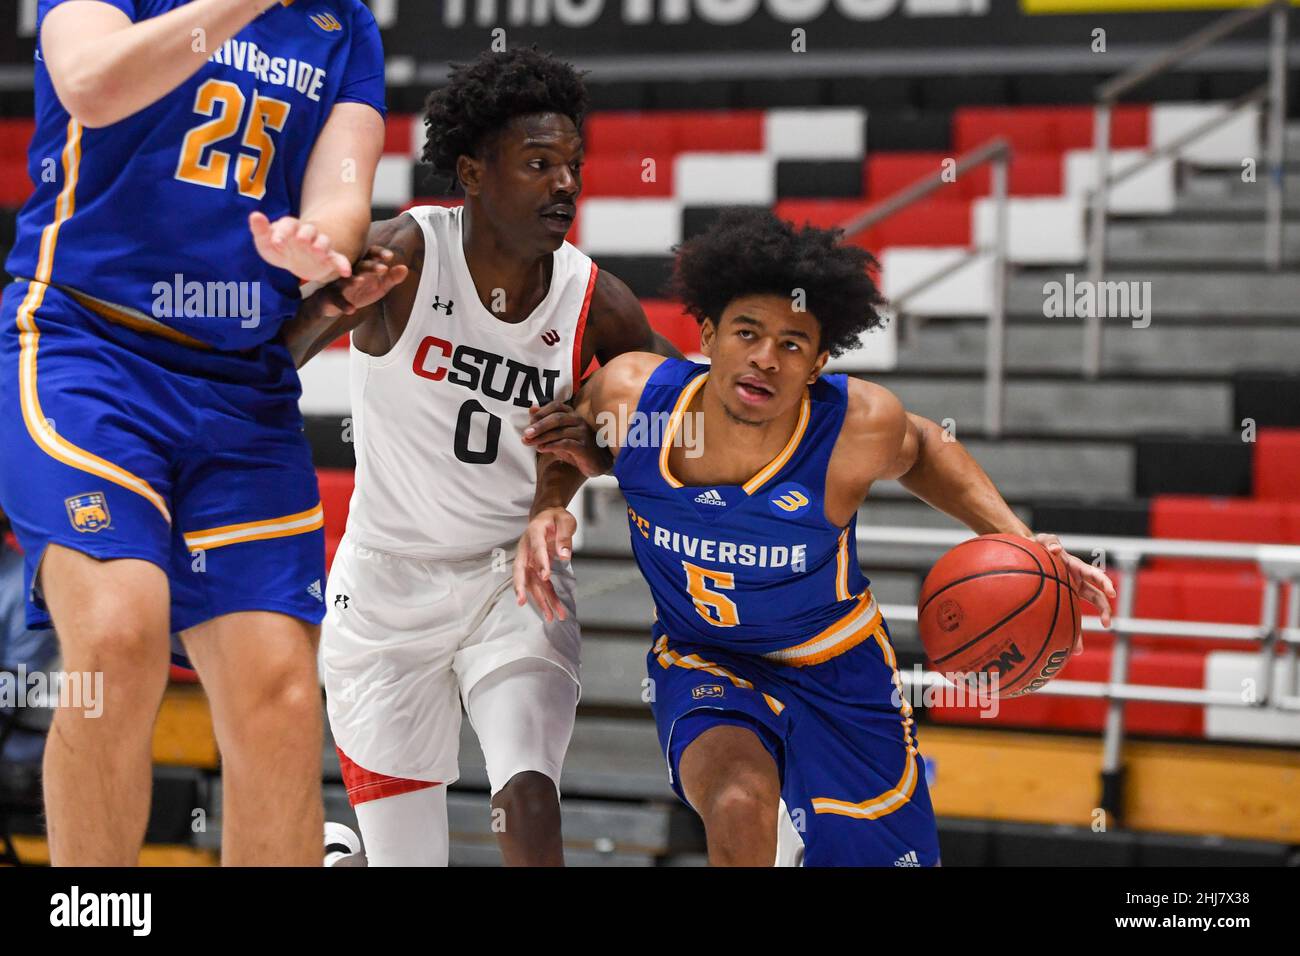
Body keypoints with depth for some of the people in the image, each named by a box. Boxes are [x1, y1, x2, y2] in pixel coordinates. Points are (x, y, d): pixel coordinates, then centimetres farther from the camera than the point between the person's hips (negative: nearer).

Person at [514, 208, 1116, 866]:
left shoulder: (861, 427, -25)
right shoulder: (629, 393, -22)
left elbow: (917, 450, 0)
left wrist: (1013, 539, -13)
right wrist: (549, 509, -16)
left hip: (837, 670, 1)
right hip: (702, 664, -1)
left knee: (879, 856, 11)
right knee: (739, 810, -32)